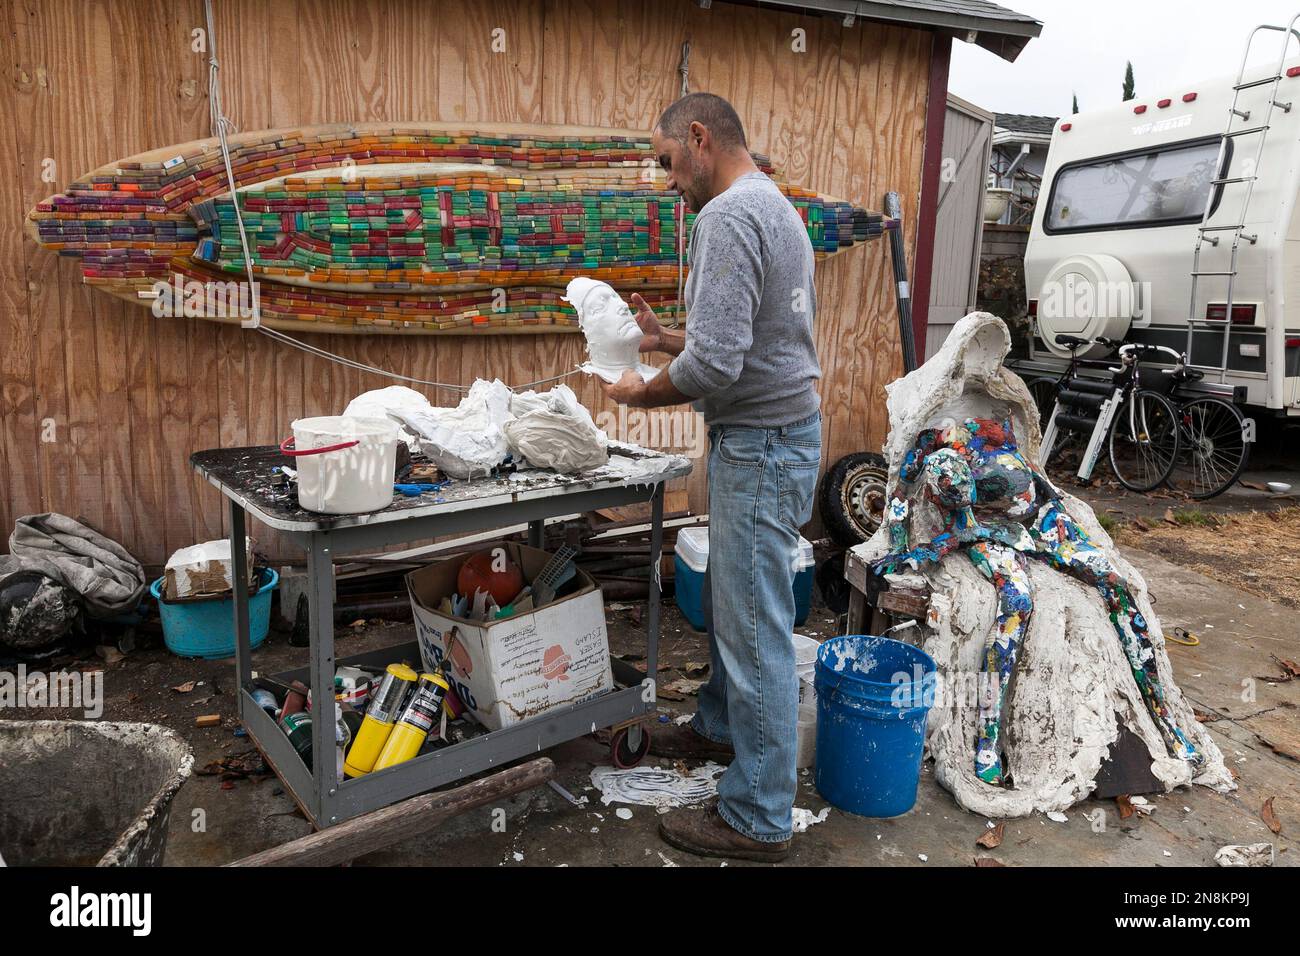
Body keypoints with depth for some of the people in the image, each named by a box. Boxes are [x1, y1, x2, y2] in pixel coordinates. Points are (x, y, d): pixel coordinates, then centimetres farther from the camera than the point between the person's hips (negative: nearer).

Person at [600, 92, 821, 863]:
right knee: (733, 598, 22)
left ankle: (759, 820, 12)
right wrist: (665, 340, 13)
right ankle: (722, 727, 42)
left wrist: (643, 394, -8)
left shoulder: (729, 216, -17)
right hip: (784, 430, 11)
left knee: (755, 627, -2)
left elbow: (715, 365, -25)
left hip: (760, 444, -11)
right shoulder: (777, 208, 17)